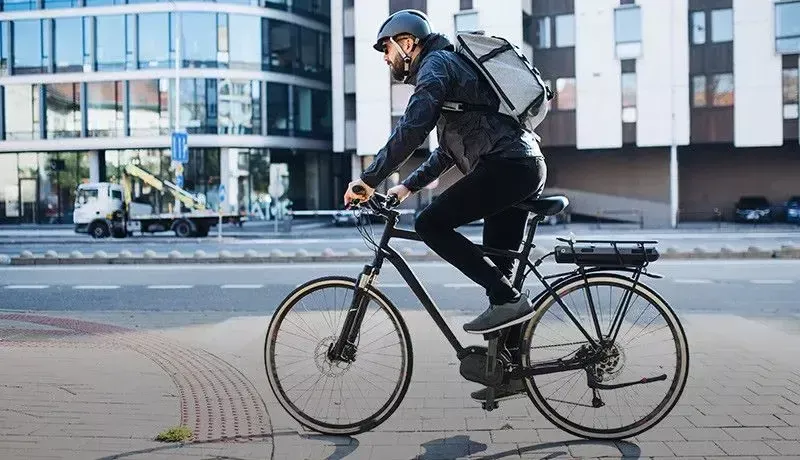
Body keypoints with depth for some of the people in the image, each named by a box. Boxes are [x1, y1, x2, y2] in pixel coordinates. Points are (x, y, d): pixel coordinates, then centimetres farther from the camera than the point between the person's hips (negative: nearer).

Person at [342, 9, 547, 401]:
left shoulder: (436, 64, -2)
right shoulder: (451, 65, 29)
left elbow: (412, 128, -19)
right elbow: (448, 151, 32)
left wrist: (369, 180, -15)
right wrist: (408, 186, 25)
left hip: (506, 166, -10)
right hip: (528, 167, 10)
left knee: (431, 224, -12)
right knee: (495, 269, 11)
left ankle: (508, 299, -12)